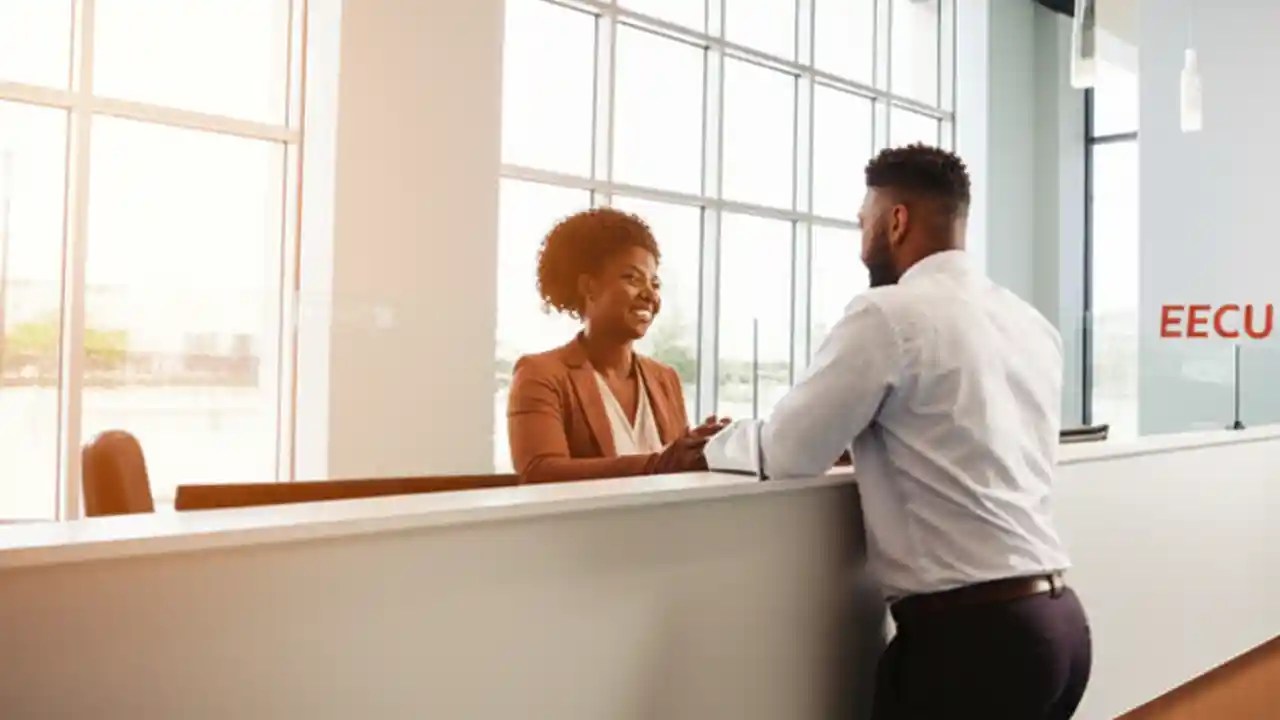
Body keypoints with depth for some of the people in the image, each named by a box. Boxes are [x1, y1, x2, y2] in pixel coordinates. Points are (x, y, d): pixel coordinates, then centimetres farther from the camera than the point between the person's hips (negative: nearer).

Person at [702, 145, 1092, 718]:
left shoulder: (889, 314, -12)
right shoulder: (1032, 324, 11)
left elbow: (786, 454, -10)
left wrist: (714, 443, 9)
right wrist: (862, 441, 21)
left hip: (969, 629, -7)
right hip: (1059, 619, 8)